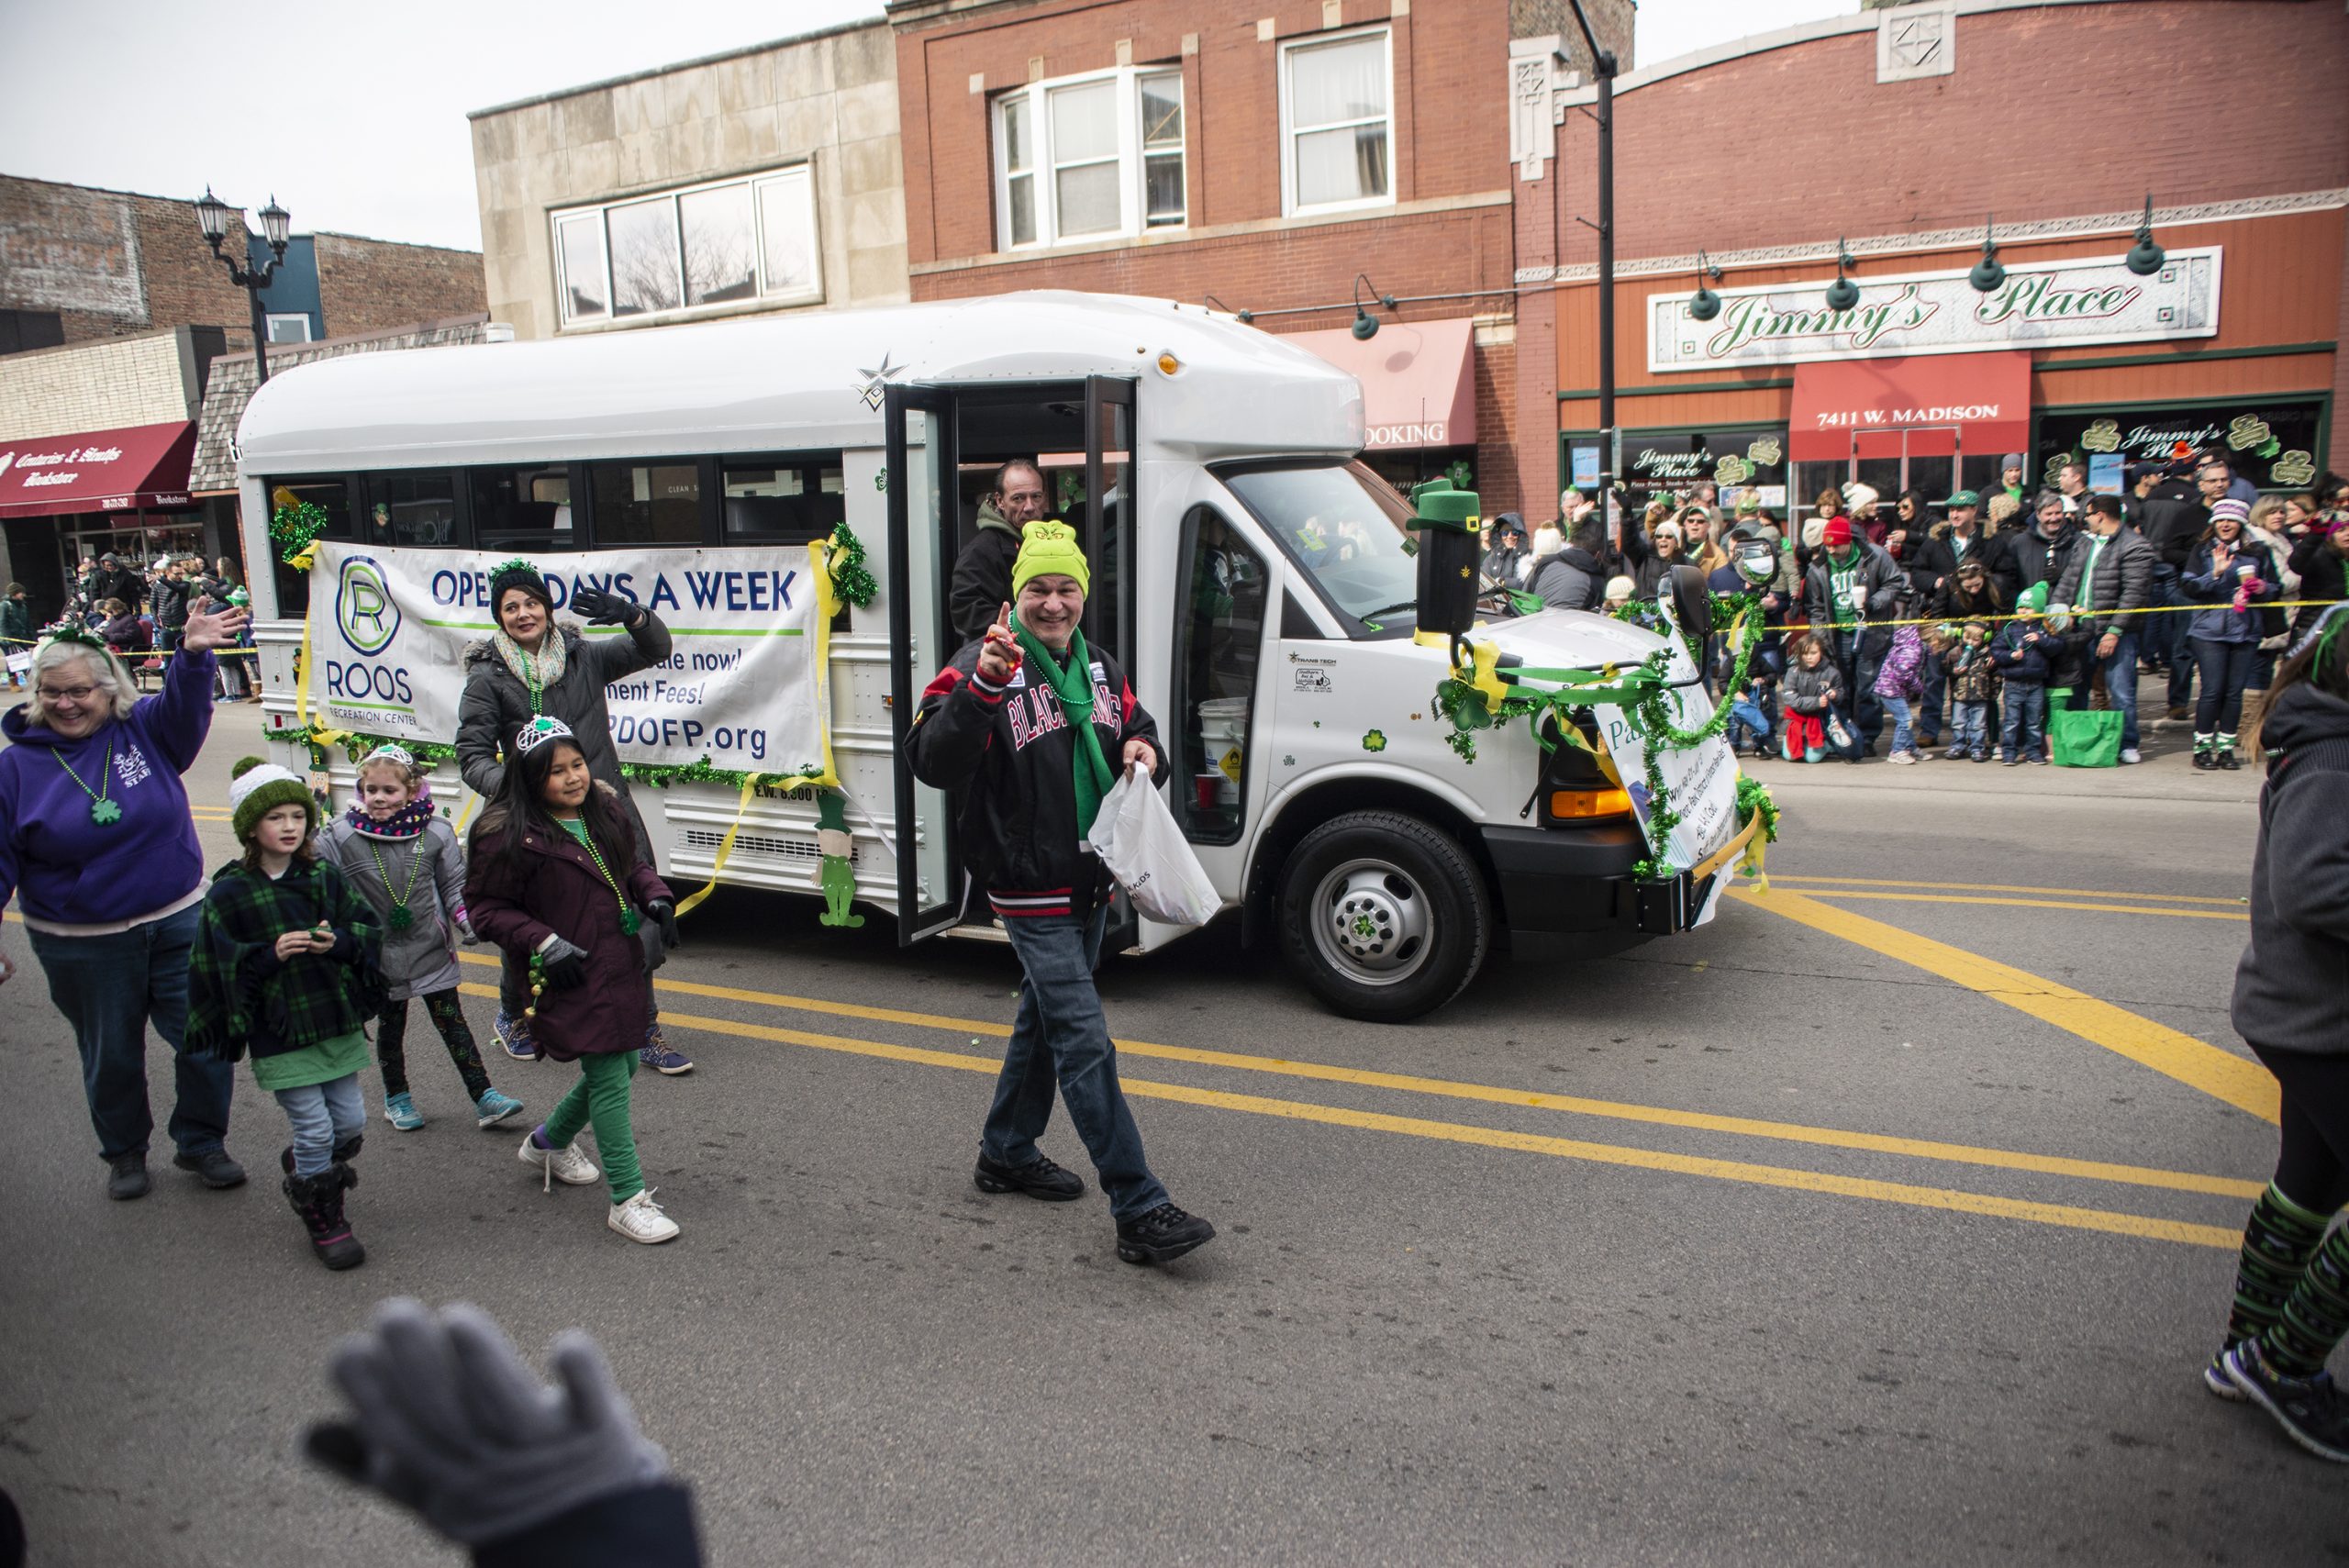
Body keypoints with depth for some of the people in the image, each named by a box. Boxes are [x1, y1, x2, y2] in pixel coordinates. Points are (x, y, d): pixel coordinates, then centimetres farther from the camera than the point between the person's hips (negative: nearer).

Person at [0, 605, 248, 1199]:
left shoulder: (144, 729, -3)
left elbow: (186, 706, -23)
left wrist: (193, 653, -43)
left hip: (179, 923, 1)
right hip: (82, 946, 0)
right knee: (110, 1056, 15)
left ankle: (200, 1142, 27)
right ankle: (124, 1152, 38)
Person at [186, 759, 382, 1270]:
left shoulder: (324, 877, 3)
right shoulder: (229, 894, -8)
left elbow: (367, 929, 5)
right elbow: (218, 967, -7)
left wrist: (338, 942, -14)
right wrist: (269, 955, -21)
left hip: (338, 1023, 4)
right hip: (279, 1034, -4)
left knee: (351, 1121, 12)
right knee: (315, 1128, -2)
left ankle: (305, 1168, 44)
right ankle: (322, 1220, 20)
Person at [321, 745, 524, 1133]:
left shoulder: (435, 832, -6)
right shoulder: (341, 836, -9)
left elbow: (454, 885, 1)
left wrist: (465, 918, -13)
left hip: (432, 951, 0)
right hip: (379, 956, 0)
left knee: (452, 1022, 4)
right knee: (390, 1028, 16)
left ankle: (483, 1097, 7)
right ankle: (396, 1097, 35)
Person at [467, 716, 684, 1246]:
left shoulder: (606, 809, 6)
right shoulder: (510, 836, -14)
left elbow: (633, 865, 21)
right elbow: (486, 907, -9)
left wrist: (656, 899, 2)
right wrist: (543, 943, -19)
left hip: (622, 967, 8)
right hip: (573, 979, -8)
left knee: (621, 1066, 18)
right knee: (610, 1079, -7)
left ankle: (548, 1143, 44)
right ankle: (628, 1201, 3)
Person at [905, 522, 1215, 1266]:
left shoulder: (1099, 669, 9)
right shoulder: (982, 670, -15)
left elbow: (1136, 726, 22)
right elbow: (932, 764, -28)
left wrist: (1143, 747, -2)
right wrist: (981, 687, -42)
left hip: (1090, 886, 8)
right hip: (1031, 893, -8)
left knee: (1045, 1022, 22)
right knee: (1085, 1042, -10)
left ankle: (1006, 1154, 41)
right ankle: (1139, 1212, -8)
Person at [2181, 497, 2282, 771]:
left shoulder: (2256, 553, 11)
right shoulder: (2203, 551, 4)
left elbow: (2275, 588, 17)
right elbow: (2188, 586, -6)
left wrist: (2263, 588, -5)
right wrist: (2215, 573, -19)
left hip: (2246, 632, 3)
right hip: (2209, 630, -3)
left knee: (2235, 691, 3)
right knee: (2213, 690, -6)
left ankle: (2226, 747, 11)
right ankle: (2202, 747, 4)